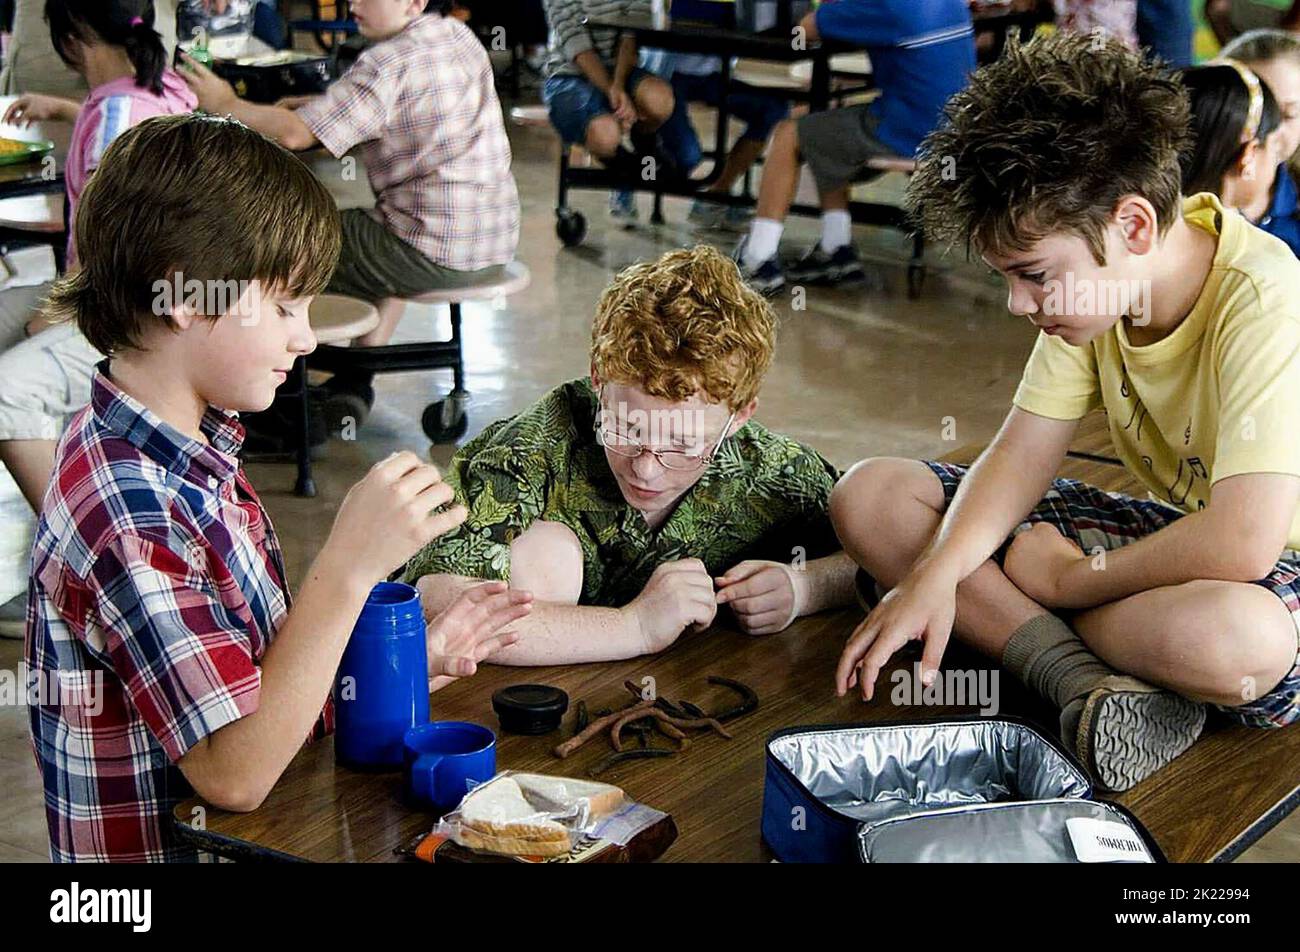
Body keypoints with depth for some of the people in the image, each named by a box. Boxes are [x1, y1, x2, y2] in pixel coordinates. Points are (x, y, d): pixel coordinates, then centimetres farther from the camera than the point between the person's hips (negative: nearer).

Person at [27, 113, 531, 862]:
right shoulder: (127, 508, -23)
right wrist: (350, 569, -28)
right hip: (162, 851, -8)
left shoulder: (192, 450, 6)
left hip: (244, 833, 8)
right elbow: (234, 773, -24)